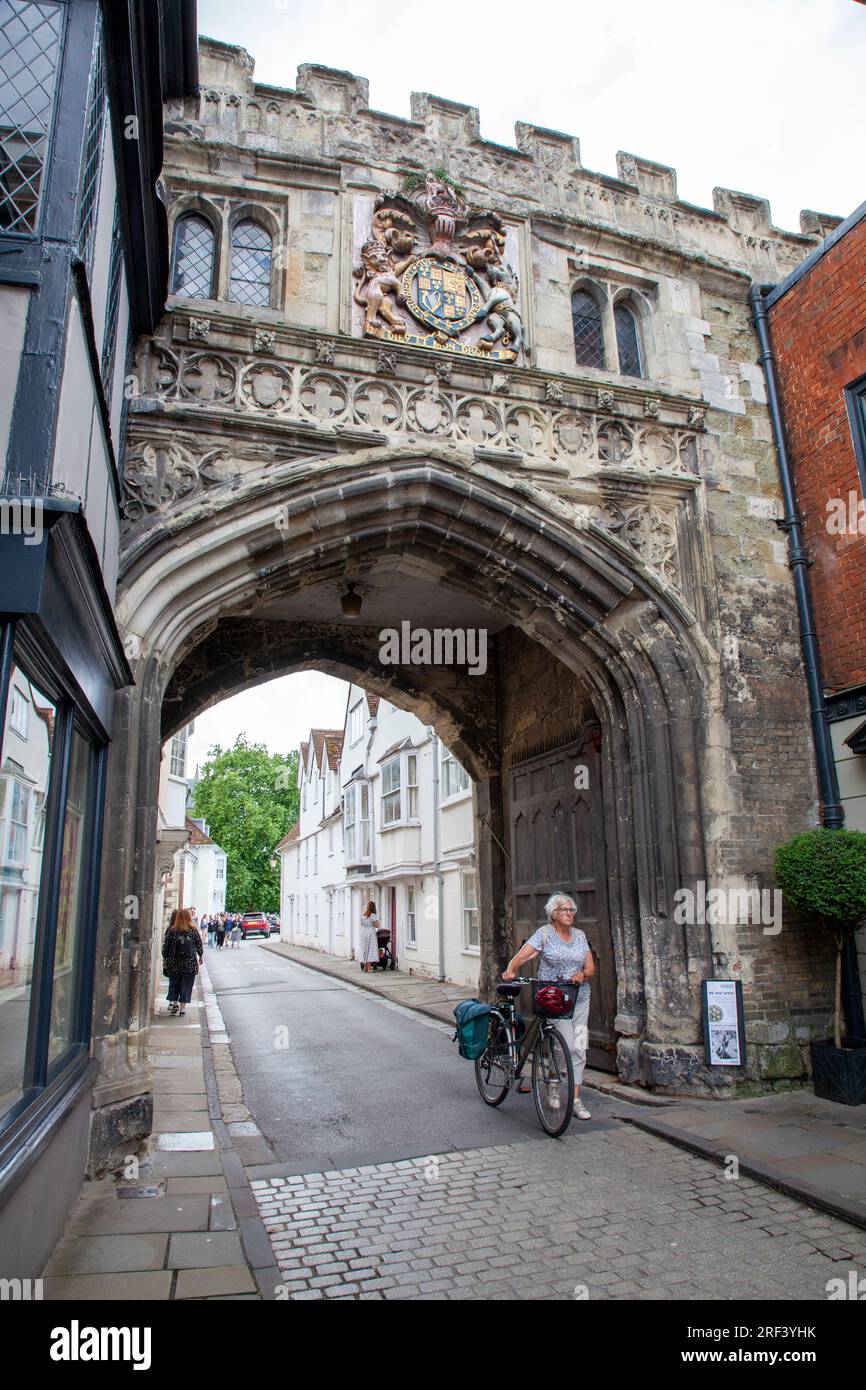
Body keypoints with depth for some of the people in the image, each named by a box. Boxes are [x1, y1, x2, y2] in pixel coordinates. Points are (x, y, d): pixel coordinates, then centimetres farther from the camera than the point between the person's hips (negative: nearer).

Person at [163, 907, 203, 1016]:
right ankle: (182, 1007, 5)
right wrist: (200, 955, 18)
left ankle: (173, 1002, 9)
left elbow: (166, 947, -1)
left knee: (174, 984, 15)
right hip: (190, 963, -1)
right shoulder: (193, 930, -4)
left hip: (174, 963, 1)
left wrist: (165, 959, 11)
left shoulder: (172, 931, -4)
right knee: (186, 985, 5)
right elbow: (199, 945, 3)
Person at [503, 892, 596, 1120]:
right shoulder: (544, 934, -5)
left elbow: (591, 967, 9)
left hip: (580, 1000, 5)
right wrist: (510, 970, -33)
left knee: (579, 1050, 5)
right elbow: (522, 956, -14)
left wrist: (583, 974, -13)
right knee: (567, 1048, -13)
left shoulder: (580, 935, 10)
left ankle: (575, 1099, 16)